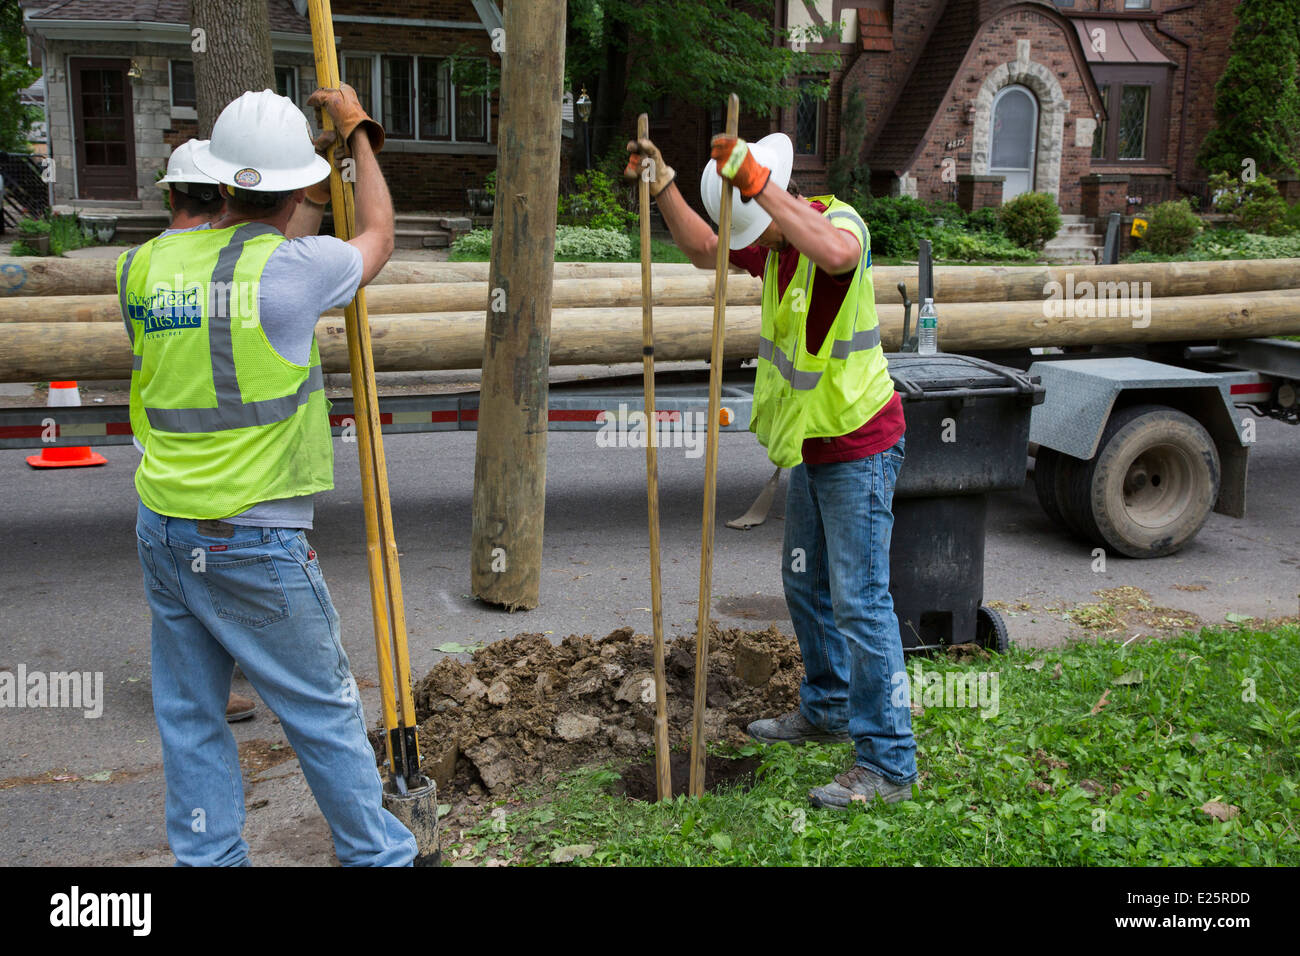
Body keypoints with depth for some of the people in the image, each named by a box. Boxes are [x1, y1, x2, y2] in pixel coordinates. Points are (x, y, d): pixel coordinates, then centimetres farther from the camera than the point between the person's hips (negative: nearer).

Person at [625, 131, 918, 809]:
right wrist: (662, 186, 9)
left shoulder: (838, 220, -19)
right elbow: (704, 251, 20)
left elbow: (836, 253, -44)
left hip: (859, 447, -10)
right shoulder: (773, 242, 7)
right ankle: (825, 710, 39)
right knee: (806, 584, 21)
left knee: (859, 601, -10)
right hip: (812, 446, 10)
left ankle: (888, 765, -3)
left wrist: (757, 182, -44)